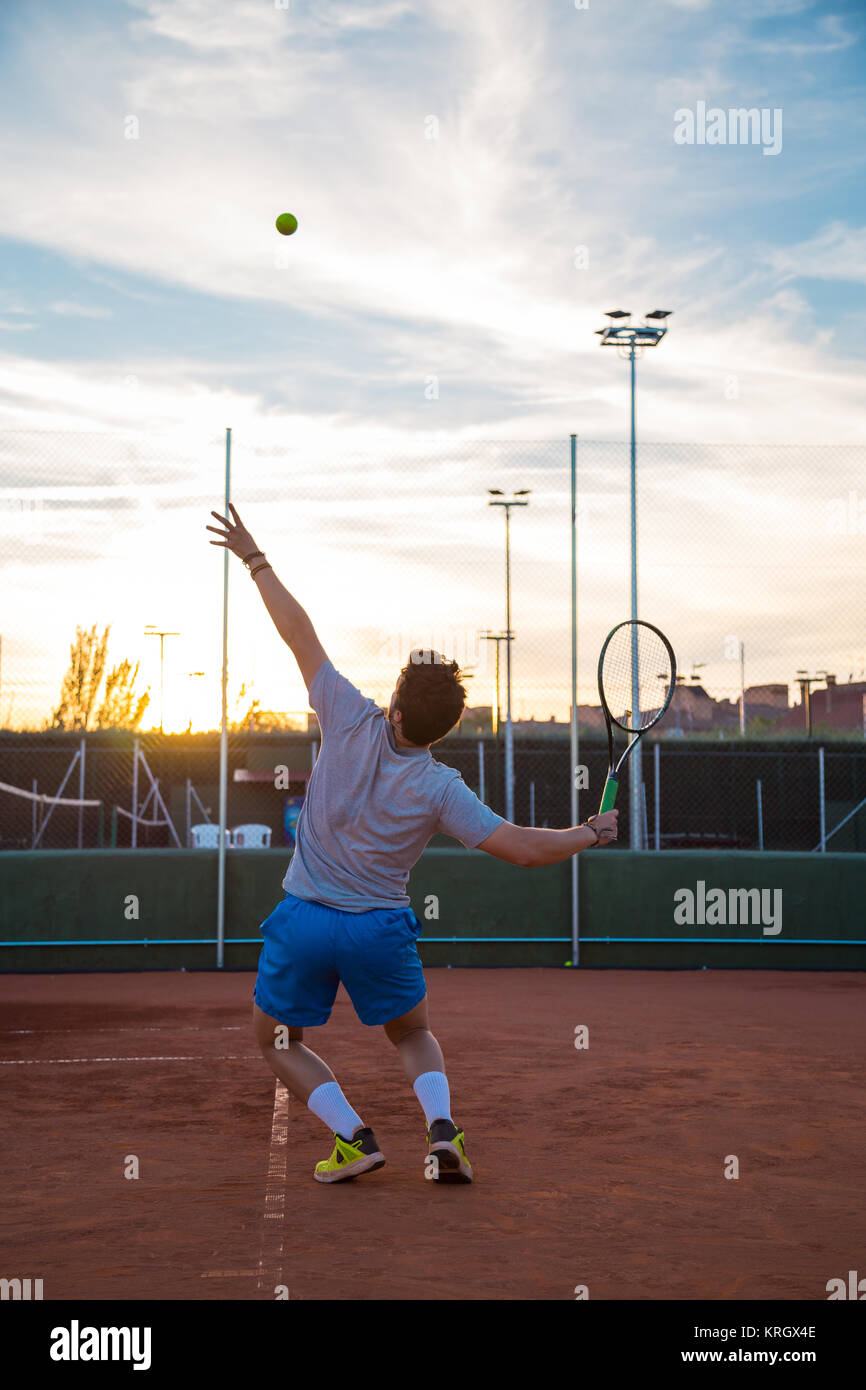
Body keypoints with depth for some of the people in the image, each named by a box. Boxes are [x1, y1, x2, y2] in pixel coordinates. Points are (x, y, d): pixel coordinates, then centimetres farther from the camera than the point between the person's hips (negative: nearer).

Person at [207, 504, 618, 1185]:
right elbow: (522, 847, -14)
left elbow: (301, 635, -10)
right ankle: (442, 1130, -3)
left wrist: (255, 557, -2)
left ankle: (353, 1136, -2)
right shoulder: (441, 789, -14)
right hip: (382, 928, 1)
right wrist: (589, 835, 4)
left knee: (280, 1044, 17)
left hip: (304, 920, -1)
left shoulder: (353, 725, -15)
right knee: (414, 1035, 23)